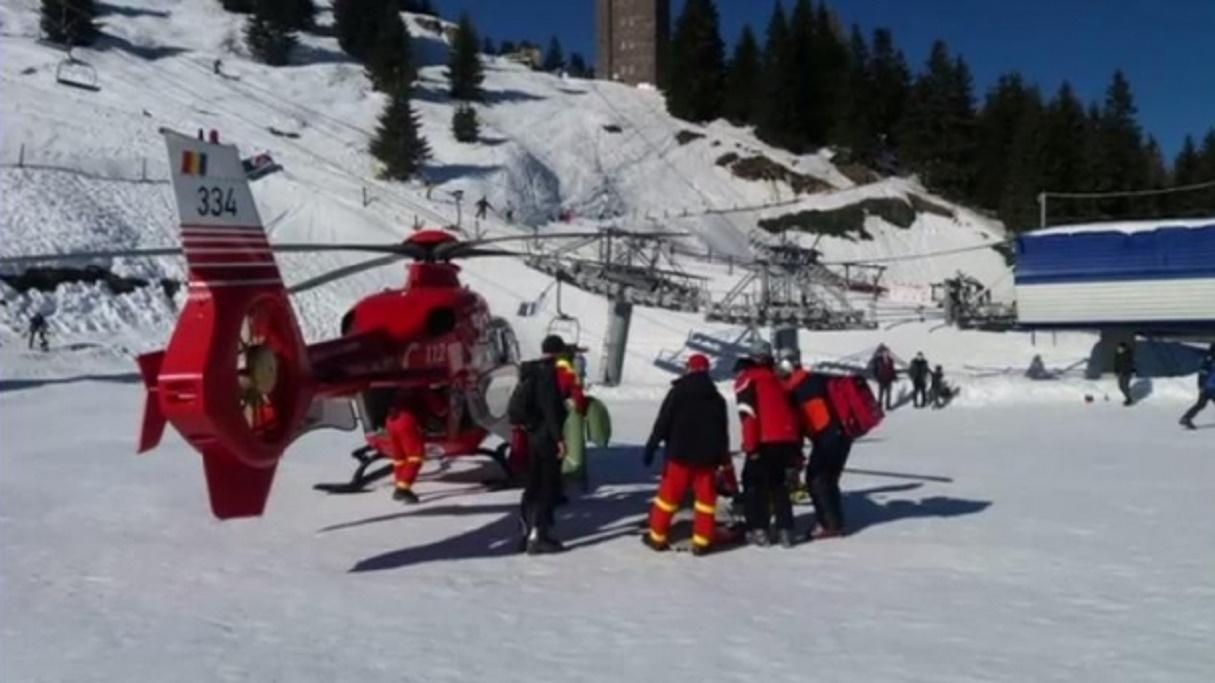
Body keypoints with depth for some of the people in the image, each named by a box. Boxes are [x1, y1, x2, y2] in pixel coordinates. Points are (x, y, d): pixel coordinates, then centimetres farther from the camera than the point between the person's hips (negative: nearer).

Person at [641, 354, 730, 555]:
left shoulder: (677, 393, -3)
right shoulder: (717, 398, 8)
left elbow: (662, 423, -7)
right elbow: (723, 433, 10)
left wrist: (651, 447, -4)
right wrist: (724, 459, 16)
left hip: (680, 454, -2)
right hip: (707, 456, 2)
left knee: (669, 494, 4)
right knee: (706, 497, 6)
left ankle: (657, 537, 9)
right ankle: (701, 541, 5)